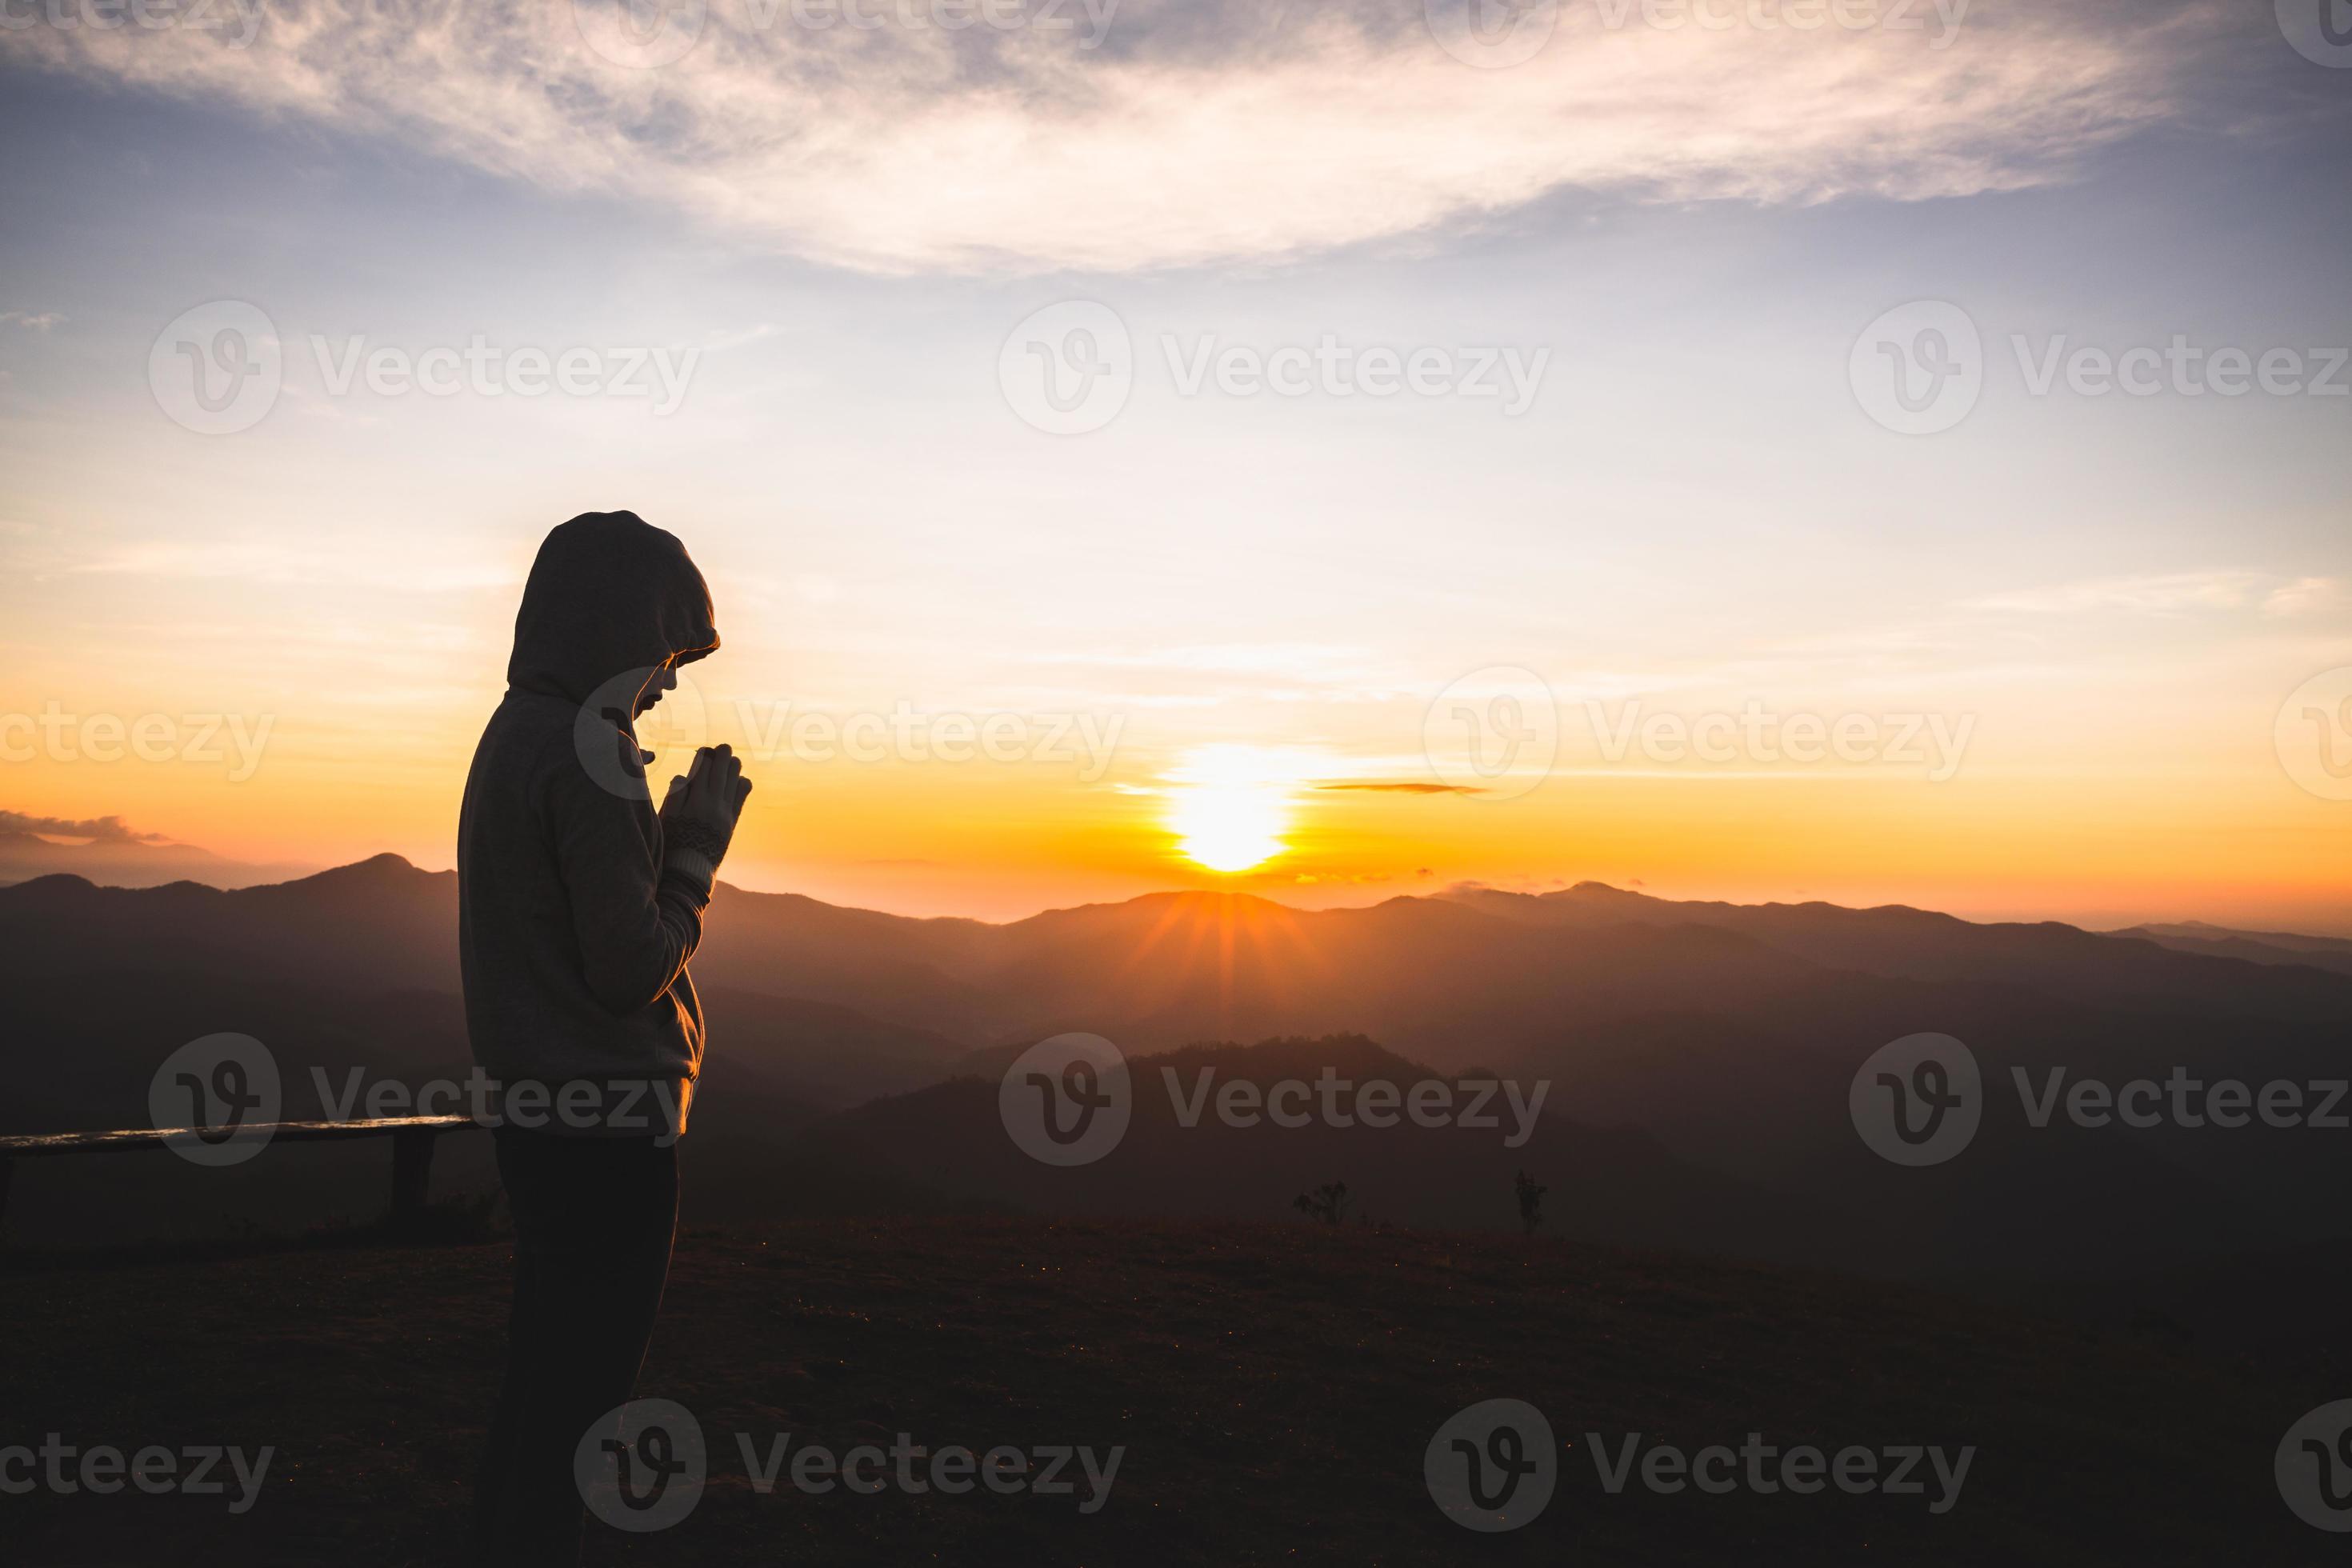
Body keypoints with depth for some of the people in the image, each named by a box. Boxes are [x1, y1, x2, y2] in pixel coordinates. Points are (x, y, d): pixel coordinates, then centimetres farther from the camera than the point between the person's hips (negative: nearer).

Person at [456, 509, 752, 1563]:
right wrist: (699, 847, -7)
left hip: (539, 1112, 10)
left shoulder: (513, 736, 11)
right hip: (606, 1122, -10)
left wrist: (678, 836, 10)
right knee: (578, 1396, 2)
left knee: (542, 1378, 21)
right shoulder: (587, 755, -19)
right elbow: (630, 969, -19)